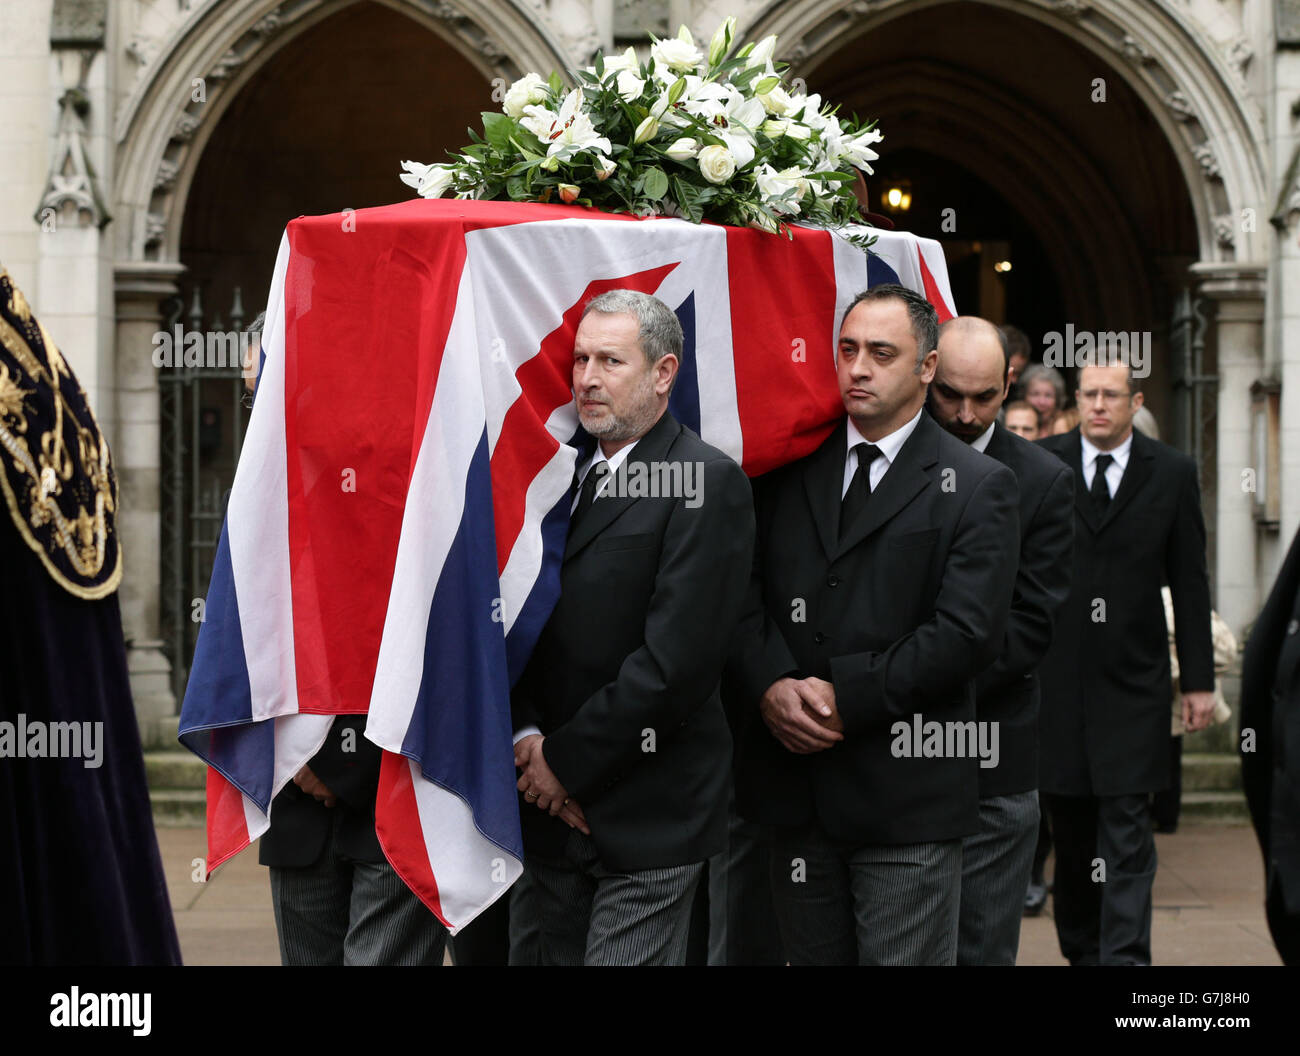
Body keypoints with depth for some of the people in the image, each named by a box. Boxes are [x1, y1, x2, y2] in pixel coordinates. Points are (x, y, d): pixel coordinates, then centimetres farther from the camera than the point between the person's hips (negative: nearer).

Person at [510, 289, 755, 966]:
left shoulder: (708, 484, -11)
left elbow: (675, 659, -18)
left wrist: (570, 759, -13)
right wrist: (525, 739, -6)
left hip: (647, 818, -6)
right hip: (549, 809, 6)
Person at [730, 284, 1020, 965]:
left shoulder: (977, 487, -2)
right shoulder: (789, 469, 11)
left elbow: (967, 633, -12)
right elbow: (743, 591, 6)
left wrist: (846, 695, -15)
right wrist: (771, 684, -13)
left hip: (906, 799, -4)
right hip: (795, 786, 4)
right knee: (811, 957, 11)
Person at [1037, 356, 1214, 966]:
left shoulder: (1172, 474, 3)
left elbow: (1190, 582, 5)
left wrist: (1199, 678, 3)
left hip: (1133, 680, -1)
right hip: (1056, 677, 1)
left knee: (1127, 825, -7)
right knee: (1070, 824, 9)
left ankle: (1124, 956, -9)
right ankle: (1081, 948, 21)